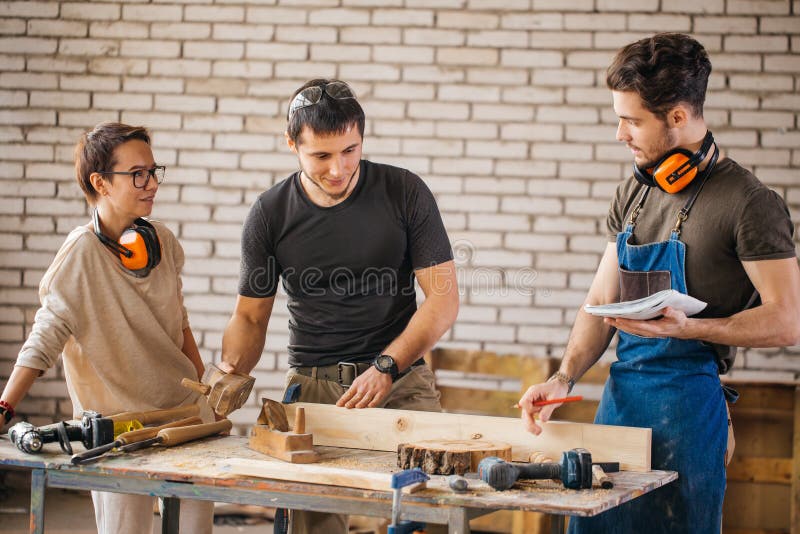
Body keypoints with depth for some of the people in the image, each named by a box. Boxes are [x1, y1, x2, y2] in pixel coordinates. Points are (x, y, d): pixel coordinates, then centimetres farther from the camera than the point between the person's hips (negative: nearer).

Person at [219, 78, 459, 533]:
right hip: (313, 385, 1)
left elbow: (443, 299, -3)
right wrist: (229, 376, -9)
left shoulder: (405, 193, -1)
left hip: (402, 381, -1)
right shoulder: (271, 214, 3)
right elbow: (251, 316, 11)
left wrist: (386, 368, -15)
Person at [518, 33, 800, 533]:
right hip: (619, 393, 7)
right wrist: (563, 379, 0)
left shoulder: (749, 201, -10)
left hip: (688, 400, -7)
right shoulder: (634, 193, 12)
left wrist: (690, 328, -24)